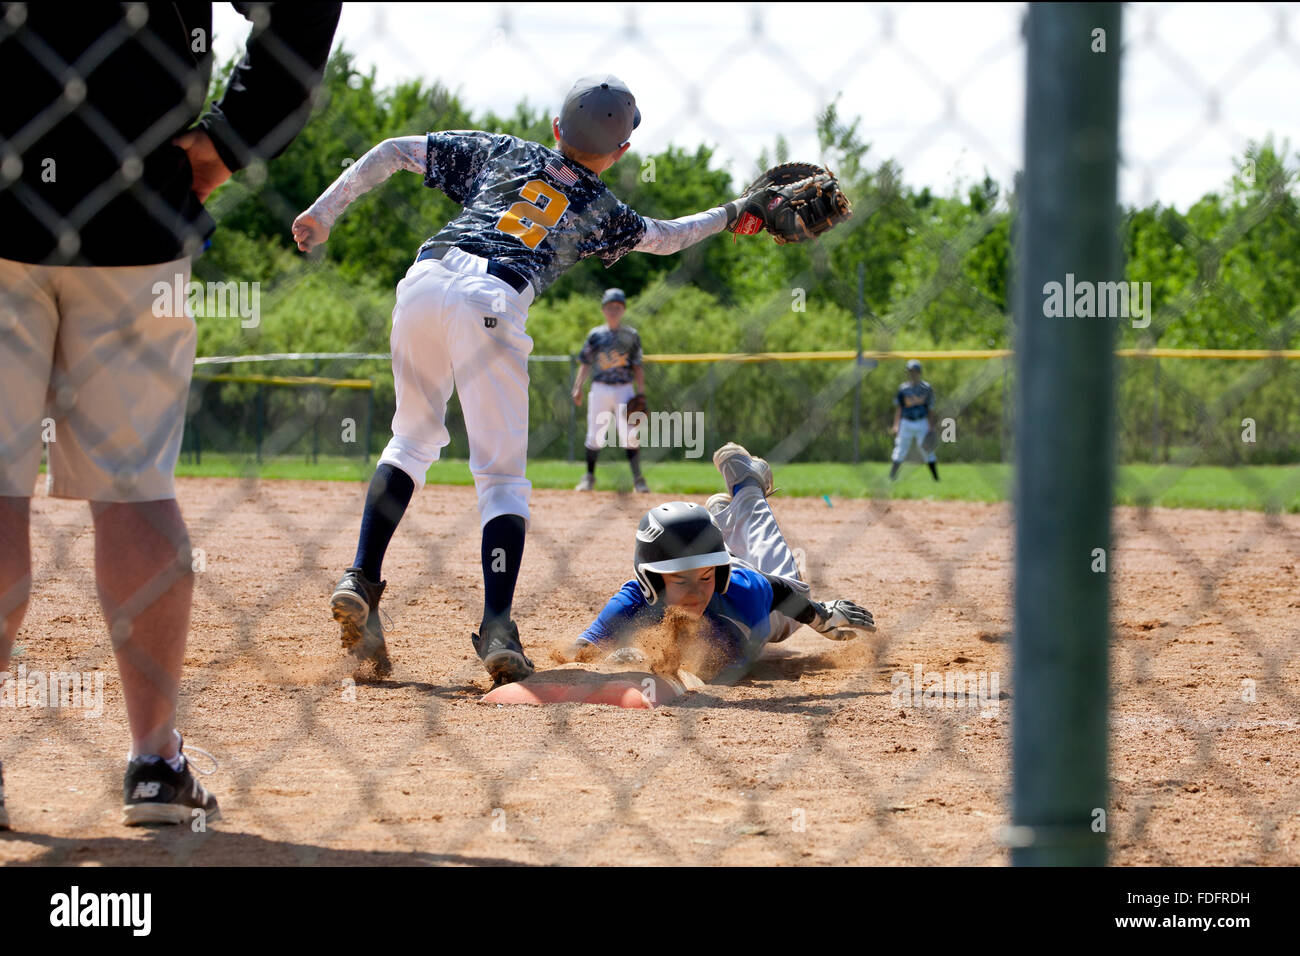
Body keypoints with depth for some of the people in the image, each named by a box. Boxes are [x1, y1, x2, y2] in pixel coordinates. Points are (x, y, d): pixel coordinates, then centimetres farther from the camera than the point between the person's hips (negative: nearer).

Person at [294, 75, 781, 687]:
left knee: (414, 437, 22)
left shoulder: (499, 152, 26)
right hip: (491, 303, -3)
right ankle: (497, 630, -14)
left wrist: (324, 212, 25)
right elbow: (665, 238, 40)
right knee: (502, 472, 1)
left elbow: (394, 151, 23)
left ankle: (361, 581, 7)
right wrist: (731, 214, 56)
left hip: (425, 280, 3)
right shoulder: (601, 210, 21)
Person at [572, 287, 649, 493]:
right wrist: (578, 388, -2)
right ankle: (589, 476, 14)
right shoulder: (596, 335, 7)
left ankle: (637, 478, -5)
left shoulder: (631, 335, 6)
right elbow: (585, 364, 8)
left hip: (624, 390, -1)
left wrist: (641, 392, -1)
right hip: (600, 389, 1)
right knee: (594, 436, 0)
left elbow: (637, 366, 7)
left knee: (631, 436, -10)